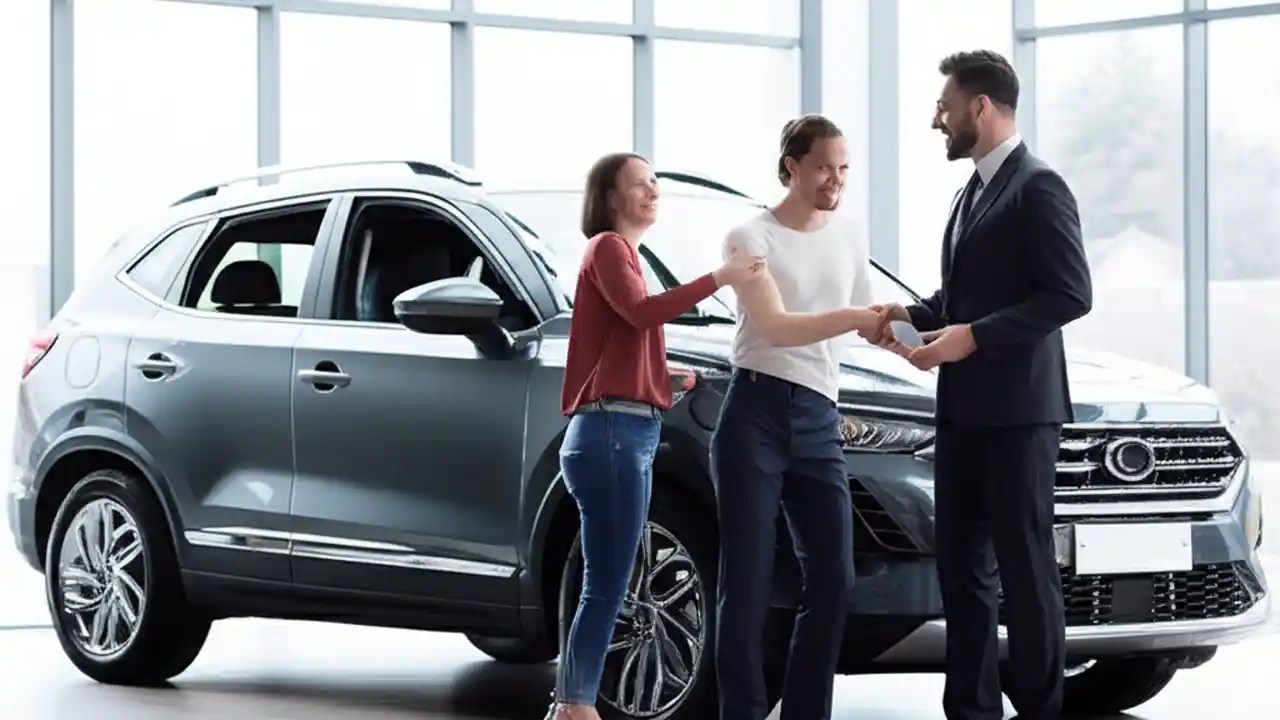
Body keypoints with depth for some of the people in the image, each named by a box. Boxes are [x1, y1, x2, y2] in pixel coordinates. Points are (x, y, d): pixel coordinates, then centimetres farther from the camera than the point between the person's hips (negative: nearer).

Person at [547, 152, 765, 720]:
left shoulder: (622, 253, 25)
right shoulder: (607, 247, -4)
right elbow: (641, 313, -23)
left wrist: (664, 378, 12)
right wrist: (718, 279, -27)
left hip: (627, 435, 10)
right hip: (612, 433, -10)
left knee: (605, 587, 9)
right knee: (607, 587, -12)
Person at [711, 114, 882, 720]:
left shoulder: (846, 235, 16)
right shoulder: (751, 237, -2)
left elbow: (866, 321, 24)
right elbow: (776, 328, -14)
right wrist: (854, 317, -26)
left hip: (819, 419, 5)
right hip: (755, 414, -5)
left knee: (833, 579, -1)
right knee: (748, 582, -5)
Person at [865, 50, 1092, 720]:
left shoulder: (1037, 187, -10)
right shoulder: (972, 192, 19)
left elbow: (1071, 294, -17)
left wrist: (972, 336, -21)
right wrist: (915, 314, 7)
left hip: (1018, 408, -9)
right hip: (963, 409, 9)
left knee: (1023, 565, -4)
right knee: (962, 566, 9)